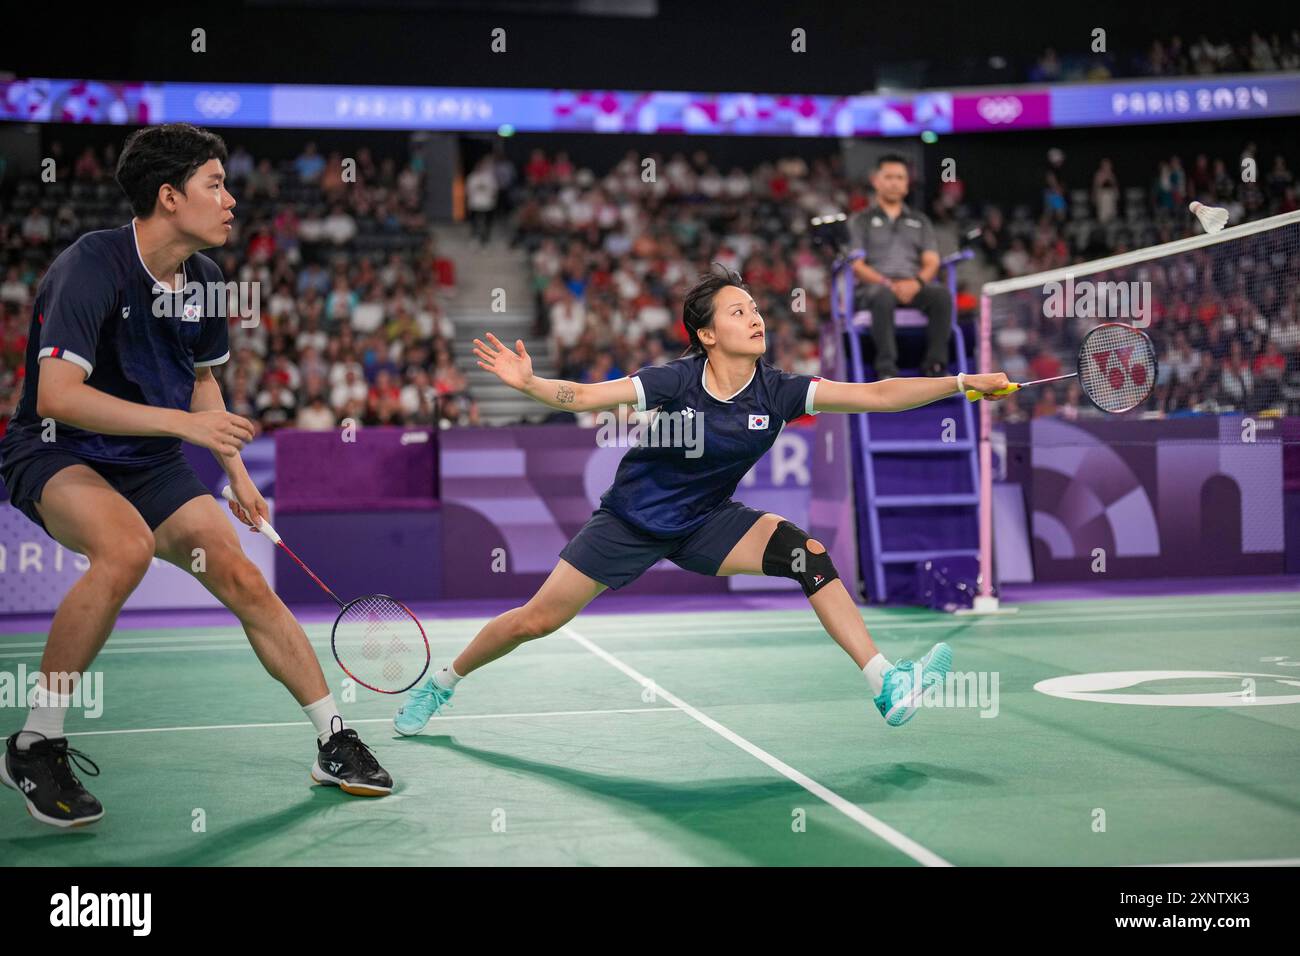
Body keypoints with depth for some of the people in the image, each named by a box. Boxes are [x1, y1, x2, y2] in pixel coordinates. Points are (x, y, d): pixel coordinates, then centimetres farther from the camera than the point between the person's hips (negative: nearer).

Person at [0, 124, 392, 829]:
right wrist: (184, 422, -32)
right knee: (127, 546, -36)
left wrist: (235, 472, 14)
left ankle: (334, 744, 11)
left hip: (151, 464, 7)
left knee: (244, 580, -4)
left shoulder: (203, 279, 3)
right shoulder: (92, 266, -21)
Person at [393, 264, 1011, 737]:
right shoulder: (675, 381, -22)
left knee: (803, 549, -22)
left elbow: (876, 395, -18)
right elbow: (584, 396, -25)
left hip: (706, 524, 2)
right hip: (632, 519, -2)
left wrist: (961, 383, -25)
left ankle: (885, 685, -21)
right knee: (537, 620, -1)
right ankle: (443, 682, 26)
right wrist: (529, 383, -43)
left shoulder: (776, 391, -15)